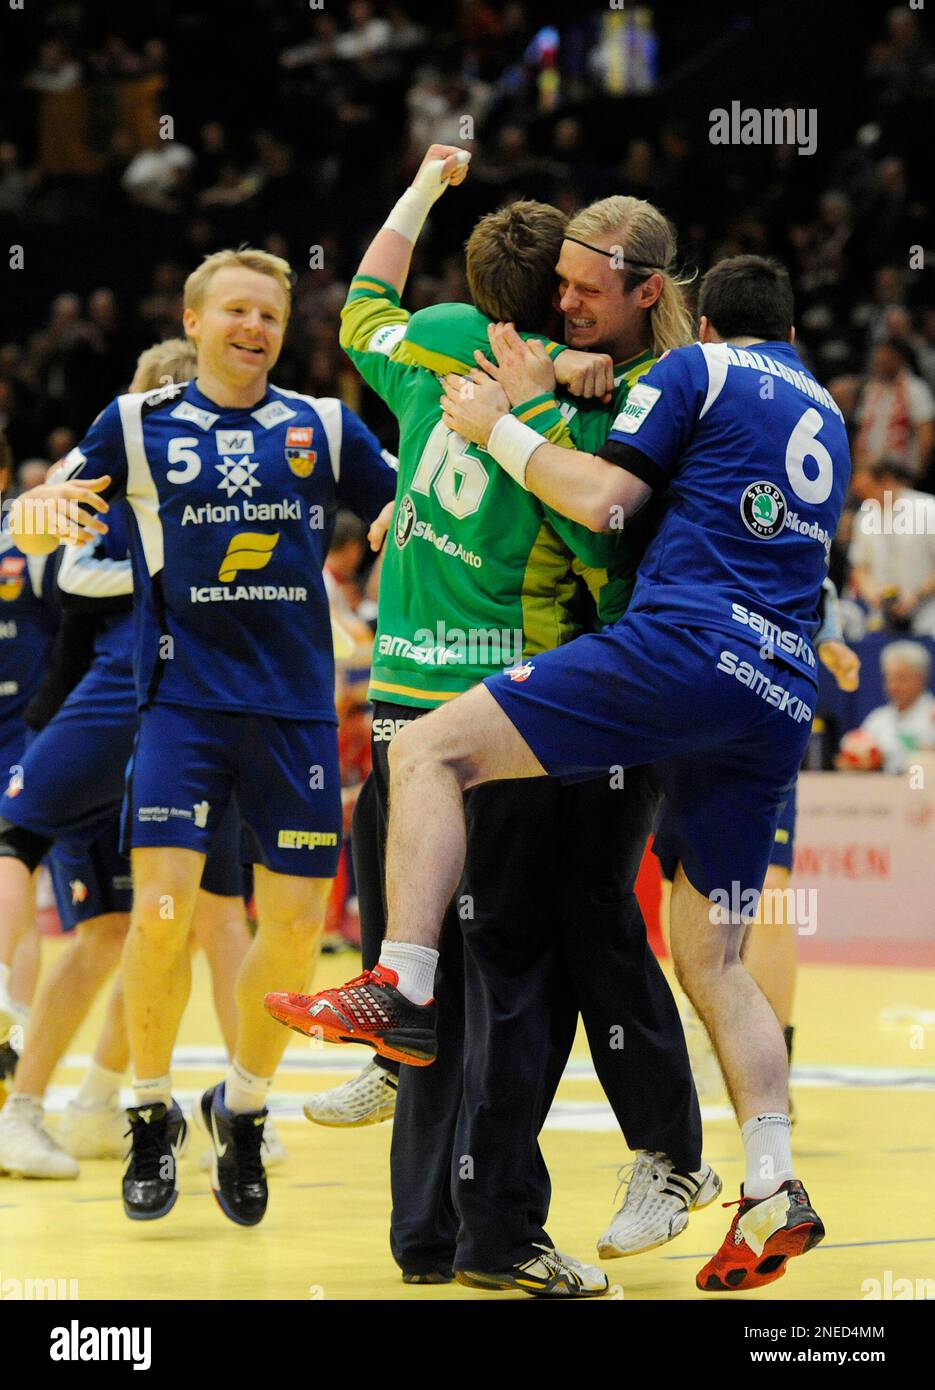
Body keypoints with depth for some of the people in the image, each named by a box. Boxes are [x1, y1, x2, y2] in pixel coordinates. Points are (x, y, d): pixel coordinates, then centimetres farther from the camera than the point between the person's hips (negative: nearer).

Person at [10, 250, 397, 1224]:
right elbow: (30, 526, 8)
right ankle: (151, 1116, 7)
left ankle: (242, 1107, 23)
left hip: (297, 707, 2)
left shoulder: (326, 429, 9)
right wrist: (44, 511, -14)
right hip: (182, 699, -2)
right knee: (162, 912, -14)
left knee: (294, 932, -1)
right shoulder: (136, 424, 6)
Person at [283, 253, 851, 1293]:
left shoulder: (698, 368, 8)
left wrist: (498, 427, 12)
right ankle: (773, 1192, 1)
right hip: (779, 706, 7)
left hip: (679, 647, -7)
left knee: (430, 750, -4)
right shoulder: (824, 418, 30)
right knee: (711, 961, 12)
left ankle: (401, 993, -19)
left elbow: (602, 500, -1)